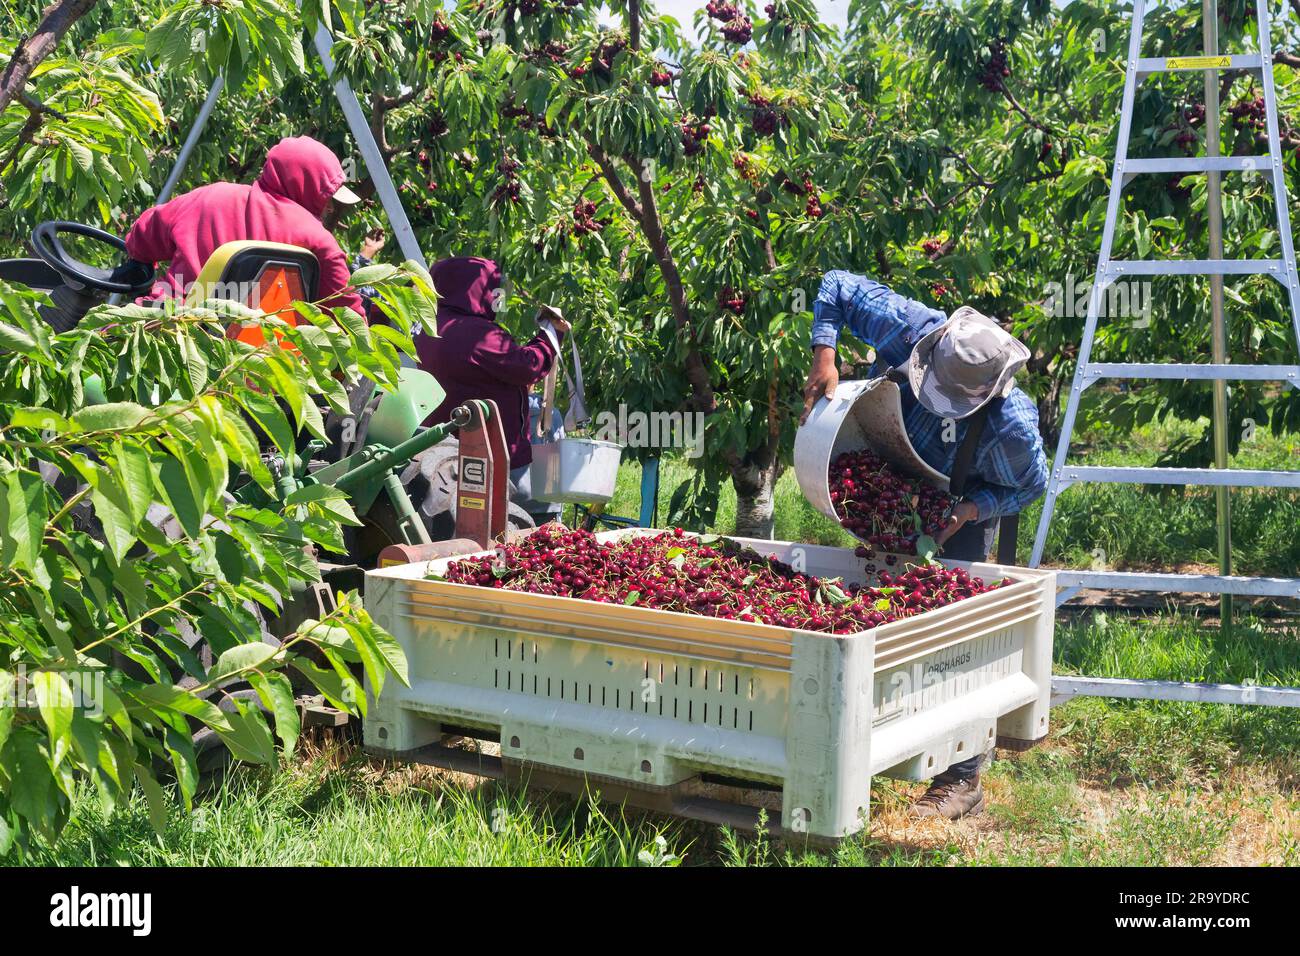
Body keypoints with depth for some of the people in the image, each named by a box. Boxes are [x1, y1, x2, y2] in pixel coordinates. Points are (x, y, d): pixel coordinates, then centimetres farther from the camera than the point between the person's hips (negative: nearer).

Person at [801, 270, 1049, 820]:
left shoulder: (1011, 424, -36)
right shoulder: (911, 327, -31)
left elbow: (1029, 487, -15)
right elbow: (835, 287, -17)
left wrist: (967, 512, -30)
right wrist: (824, 358, -29)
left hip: (963, 513, -4)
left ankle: (962, 780, -3)